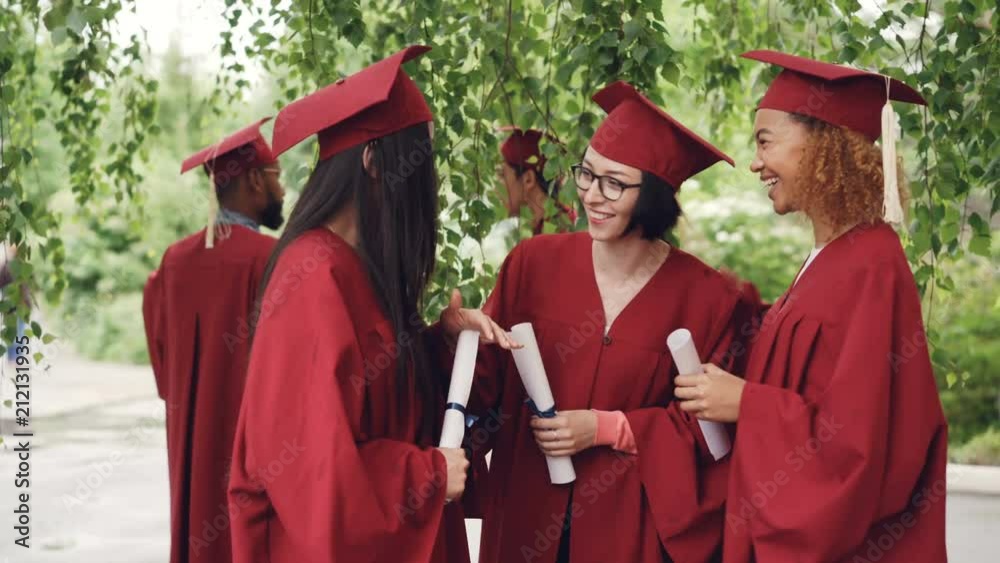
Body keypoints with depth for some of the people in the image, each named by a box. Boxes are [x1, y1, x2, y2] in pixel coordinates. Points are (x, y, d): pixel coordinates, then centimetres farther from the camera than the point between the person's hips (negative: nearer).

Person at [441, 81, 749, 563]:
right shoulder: (534, 263, -5)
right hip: (527, 518, 2)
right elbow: (487, 385, -1)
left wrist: (608, 428, -15)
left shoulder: (705, 299, -9)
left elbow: (705, 427, -4)